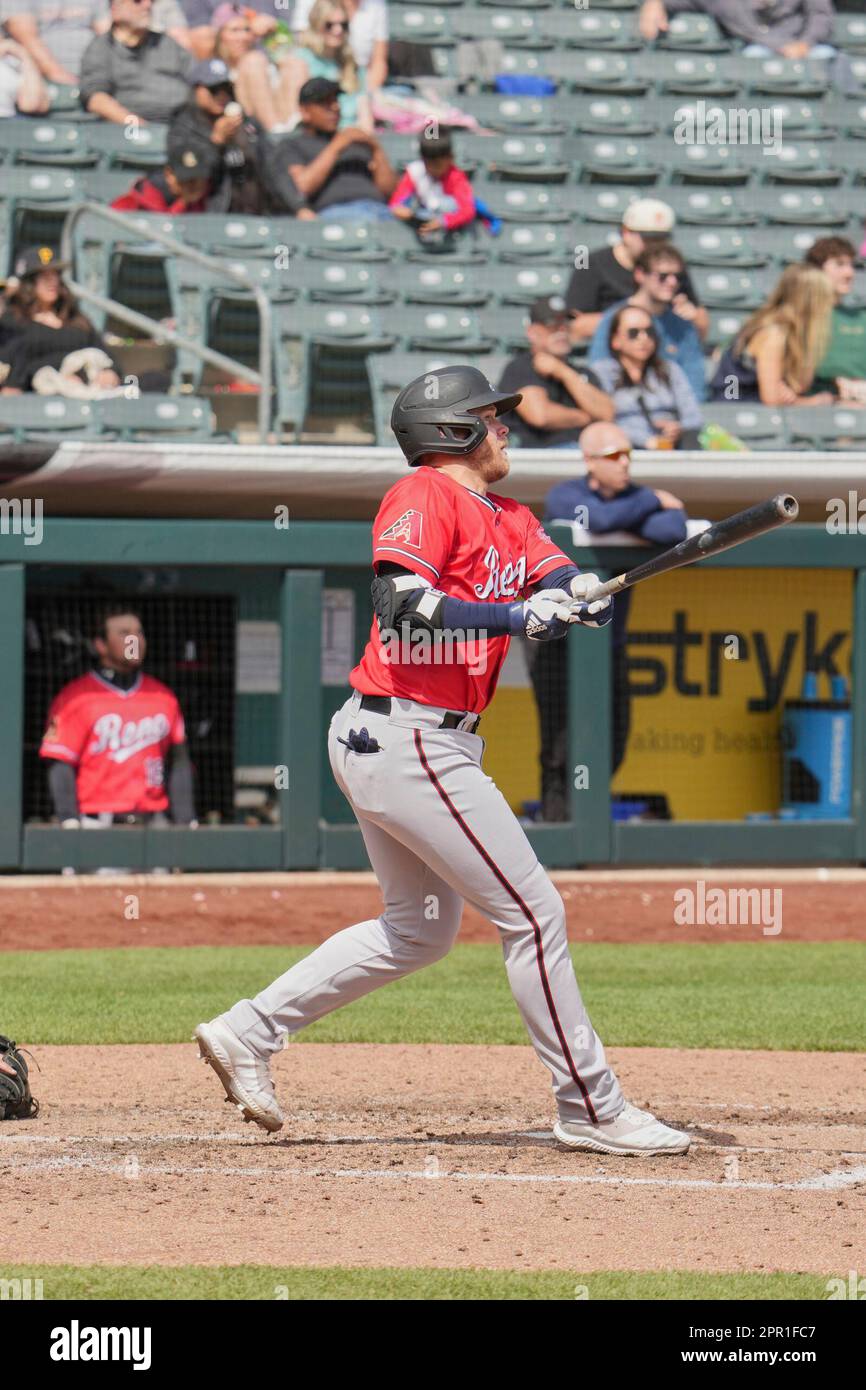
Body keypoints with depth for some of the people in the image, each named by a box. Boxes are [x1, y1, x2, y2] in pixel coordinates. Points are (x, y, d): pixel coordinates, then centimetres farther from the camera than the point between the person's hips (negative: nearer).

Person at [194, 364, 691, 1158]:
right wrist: (512, 618, -30)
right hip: (406, 741, -11)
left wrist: (581, 594, -19)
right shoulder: (425, 497, -10)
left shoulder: (509, 519, 18)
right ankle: (591, 1109, 0)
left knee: (422, 928, 20)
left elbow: (565, 584, 4)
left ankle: (247, 1033, 20)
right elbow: (400, 603, -24)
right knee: (532, 913, -6)